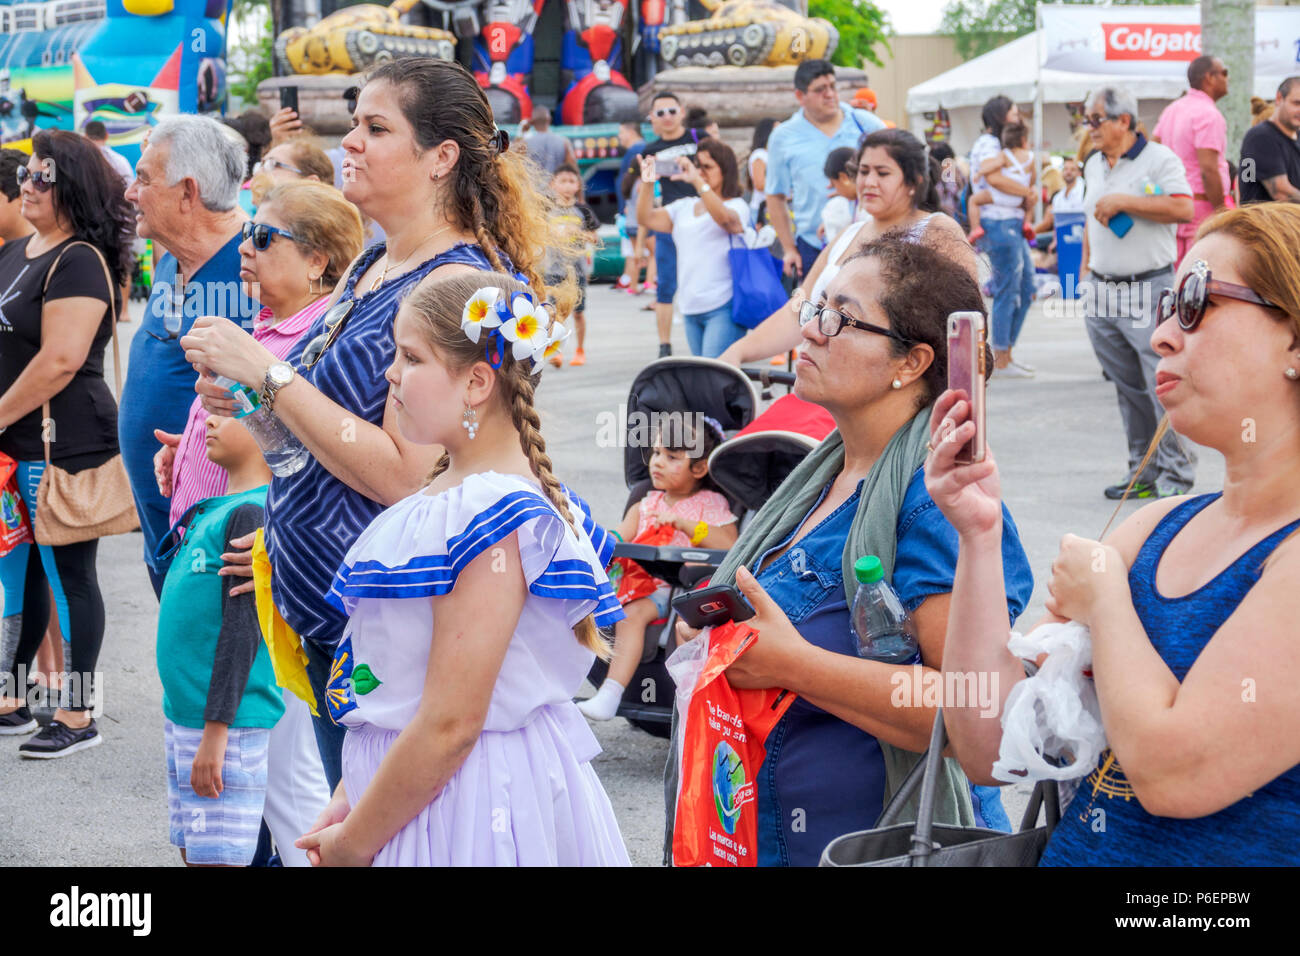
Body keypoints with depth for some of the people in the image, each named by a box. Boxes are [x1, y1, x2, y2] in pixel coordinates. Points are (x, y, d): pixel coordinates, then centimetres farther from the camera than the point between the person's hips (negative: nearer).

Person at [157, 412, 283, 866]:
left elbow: (242, 631, -20)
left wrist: (216, 730, -20)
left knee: (215, 857, -5)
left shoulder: (251, 513, -17)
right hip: (181, 714, 10)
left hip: (227, 724, -10)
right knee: (192, 851, 15)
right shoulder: (212, 509, 12)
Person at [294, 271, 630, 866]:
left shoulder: (495, 517, -20)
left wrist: (352, 843, -13)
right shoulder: (446, 493, 9)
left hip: (463, 805, -8)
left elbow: (450, 725, -22)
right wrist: (352, 801, 10)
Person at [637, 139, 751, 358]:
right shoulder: (684, 207, 17)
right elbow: (647, 219, 5)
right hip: (690, 308, 7)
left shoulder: (736, 206, 0)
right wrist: (646, 184, -12)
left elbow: (724, 218, -24)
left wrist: (697, 181, -32)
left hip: (724, 307, -6)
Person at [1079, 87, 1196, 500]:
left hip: (1149, 291, -7)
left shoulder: (1158, 158, -6)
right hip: (1101, 293, 7)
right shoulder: (1094, 165, 17)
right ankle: (1144, 471, 18)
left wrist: (1123, 202, -19)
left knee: (1163, 387, -10)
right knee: (1128, 388, 11)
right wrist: (1085, 264, 18)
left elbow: (1183, 208, -19)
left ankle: (1175, 475, -3)